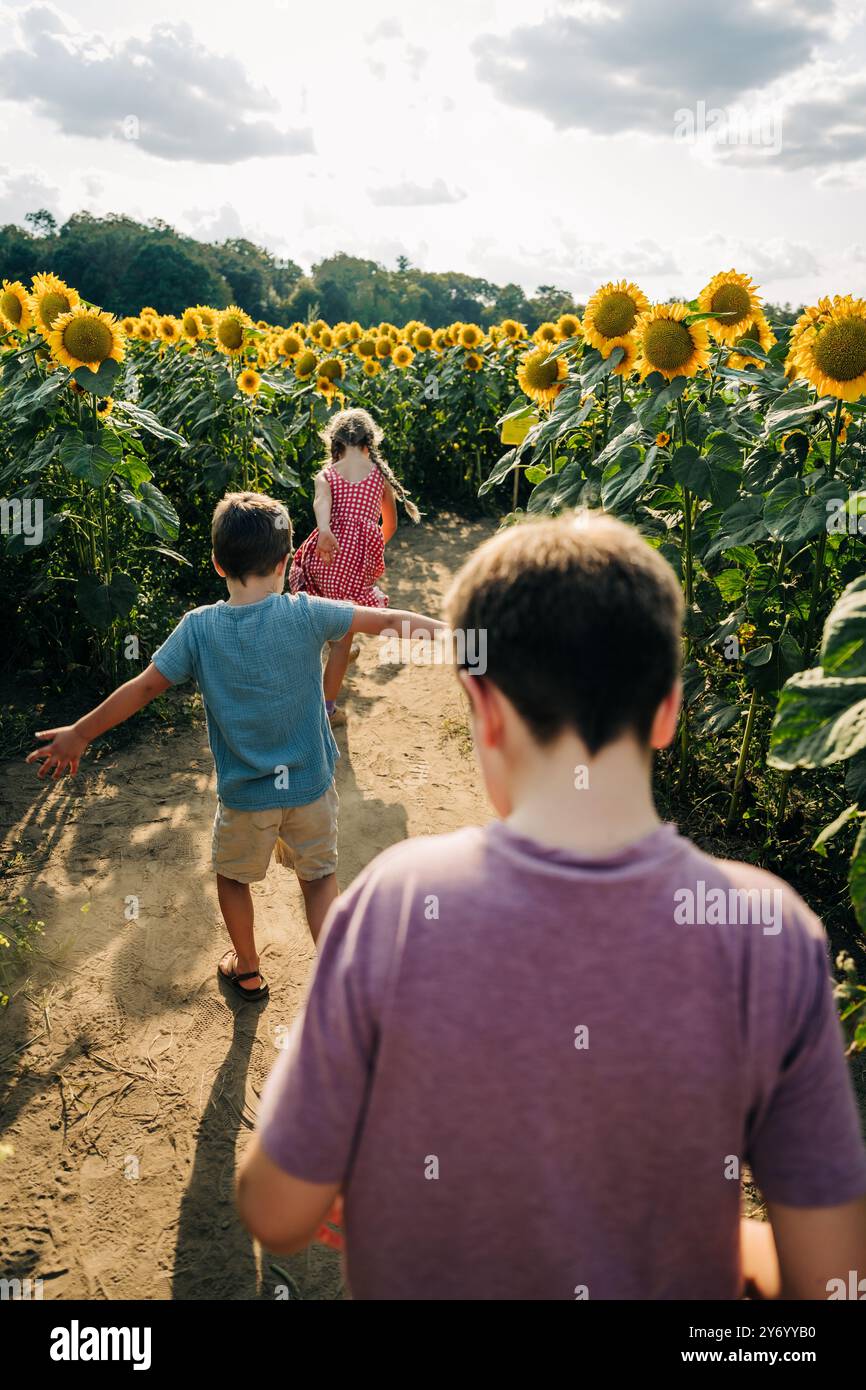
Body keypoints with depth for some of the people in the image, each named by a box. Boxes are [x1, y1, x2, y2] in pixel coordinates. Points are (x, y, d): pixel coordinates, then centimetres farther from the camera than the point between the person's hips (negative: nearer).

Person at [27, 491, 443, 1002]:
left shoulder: (199, 628, -14)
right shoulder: (305, 614, -16)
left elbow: (144, 687, -8)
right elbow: (382, 619, -8)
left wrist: (79, 734, 5)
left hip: (245, 794, 1)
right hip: (310, 784, 0)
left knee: (234, 875, 26)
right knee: (319, 876, 20)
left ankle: (247, 970, 44)